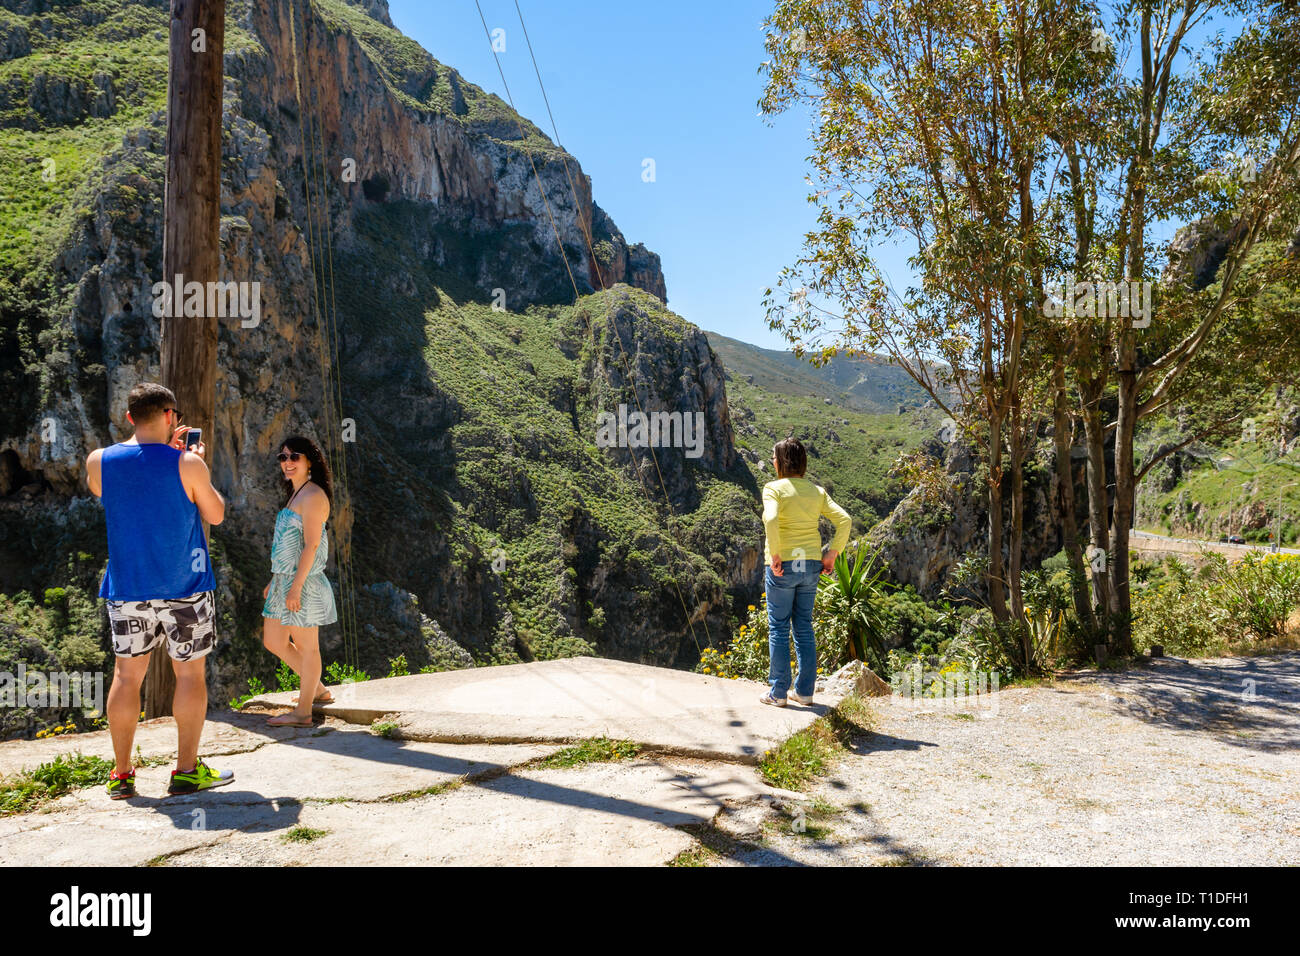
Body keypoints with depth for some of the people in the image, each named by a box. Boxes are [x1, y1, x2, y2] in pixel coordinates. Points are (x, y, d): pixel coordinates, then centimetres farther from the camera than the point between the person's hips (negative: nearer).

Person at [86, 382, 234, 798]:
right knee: (189, 673, 7)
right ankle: (187, 769, 11)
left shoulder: (98, 462, -2)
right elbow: (215, 515, 0)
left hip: (125, 587, 3)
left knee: (127, 675, 11)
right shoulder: (187, 464, -12)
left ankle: (121, 774, 16)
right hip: (184, 587, -3)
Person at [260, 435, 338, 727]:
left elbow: (311, 545, -19)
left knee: (306, 646, 0)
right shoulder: (295, 494, 17)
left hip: (303, 581, -10)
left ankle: (303, 712, 9)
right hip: (284, 580, 10)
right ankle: (319, 691, 27)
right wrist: (274, 580, 21)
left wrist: (296, 586, -22)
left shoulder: (313, 495, -12)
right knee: (273, 641, 15)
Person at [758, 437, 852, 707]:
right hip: (811, 567, 5)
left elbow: (770, 520, -27)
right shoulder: (817, 491, 6)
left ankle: (778, 692, 9)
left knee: (778, 628, 5)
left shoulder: (774, 488, -9)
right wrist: (832, 553, 1)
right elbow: (844, 520, -2)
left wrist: (775, 554, -19)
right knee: (804, 628, 14)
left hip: (783, 567, -5)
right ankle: (804, 691, 18)